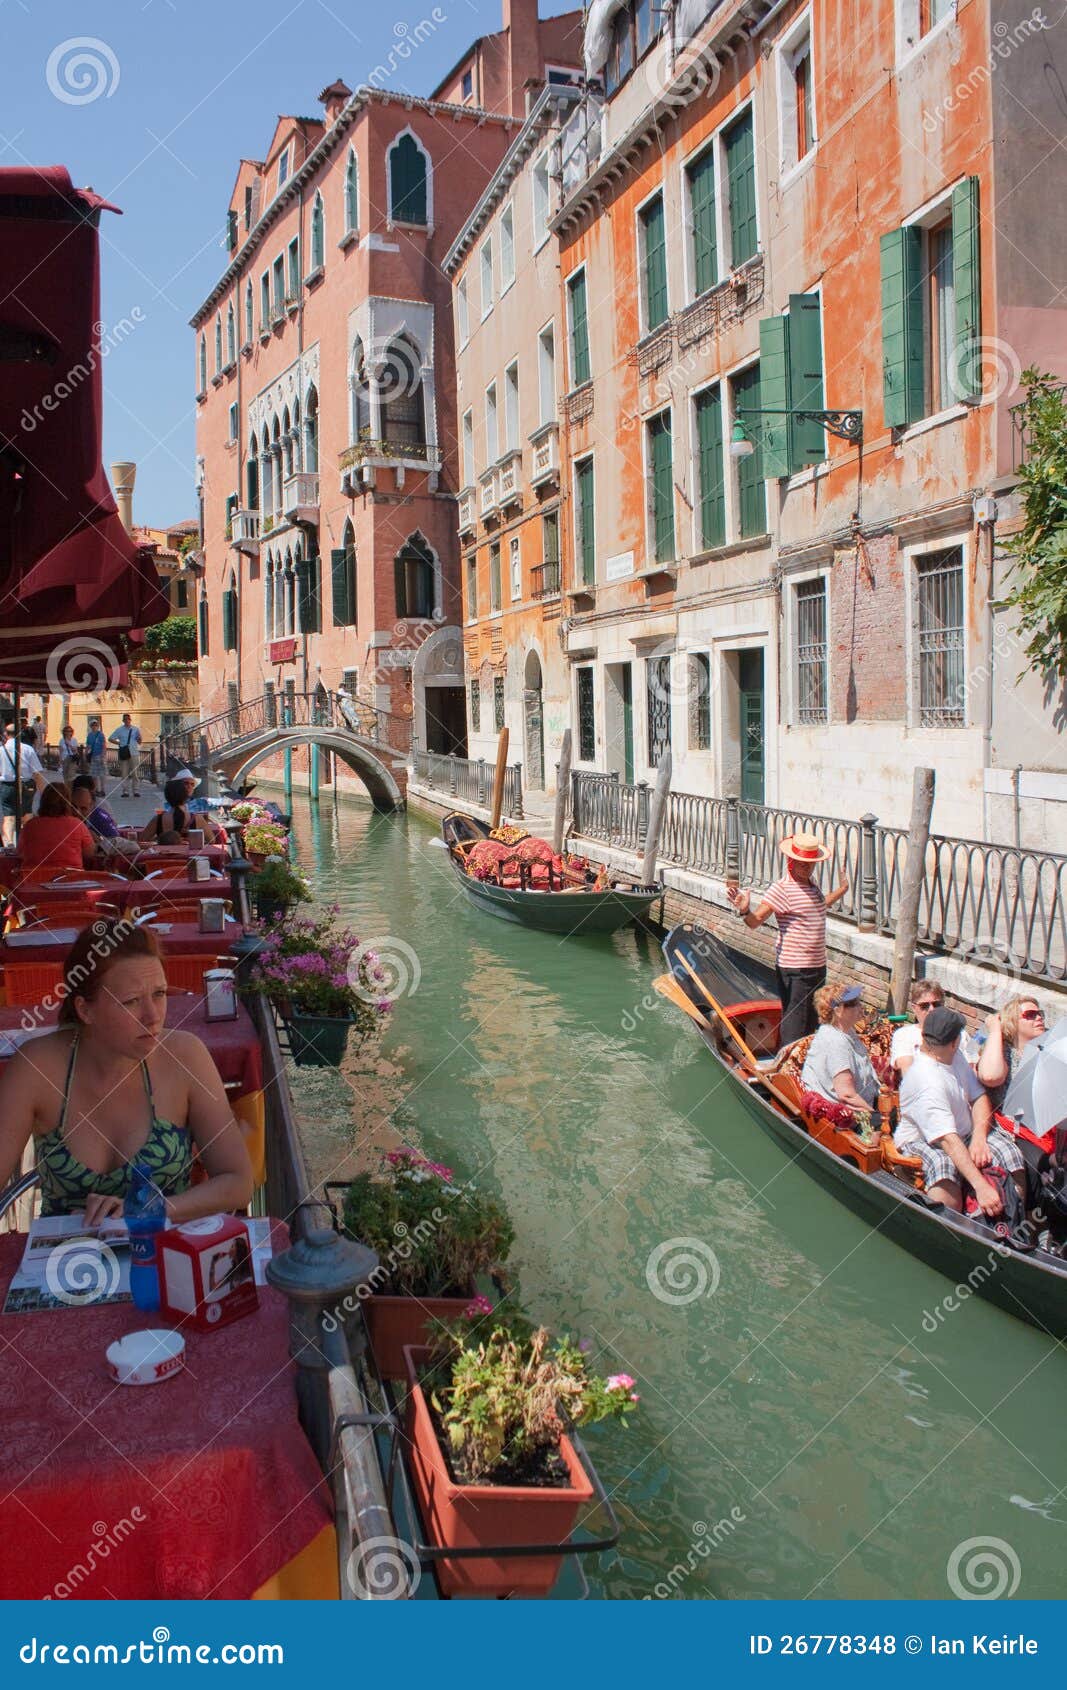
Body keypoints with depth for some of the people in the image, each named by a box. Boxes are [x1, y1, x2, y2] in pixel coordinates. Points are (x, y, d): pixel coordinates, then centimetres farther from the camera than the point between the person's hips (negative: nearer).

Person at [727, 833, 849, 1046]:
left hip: (817, 965, 9)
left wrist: (842, 889, 38)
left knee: (813, 1020, 18)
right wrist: (744, 910, -43)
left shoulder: (811, 884, 9)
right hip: (793, 968, -9)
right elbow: (755, 921, -22)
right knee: (794, 1024, -6)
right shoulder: (782, 889, -16)